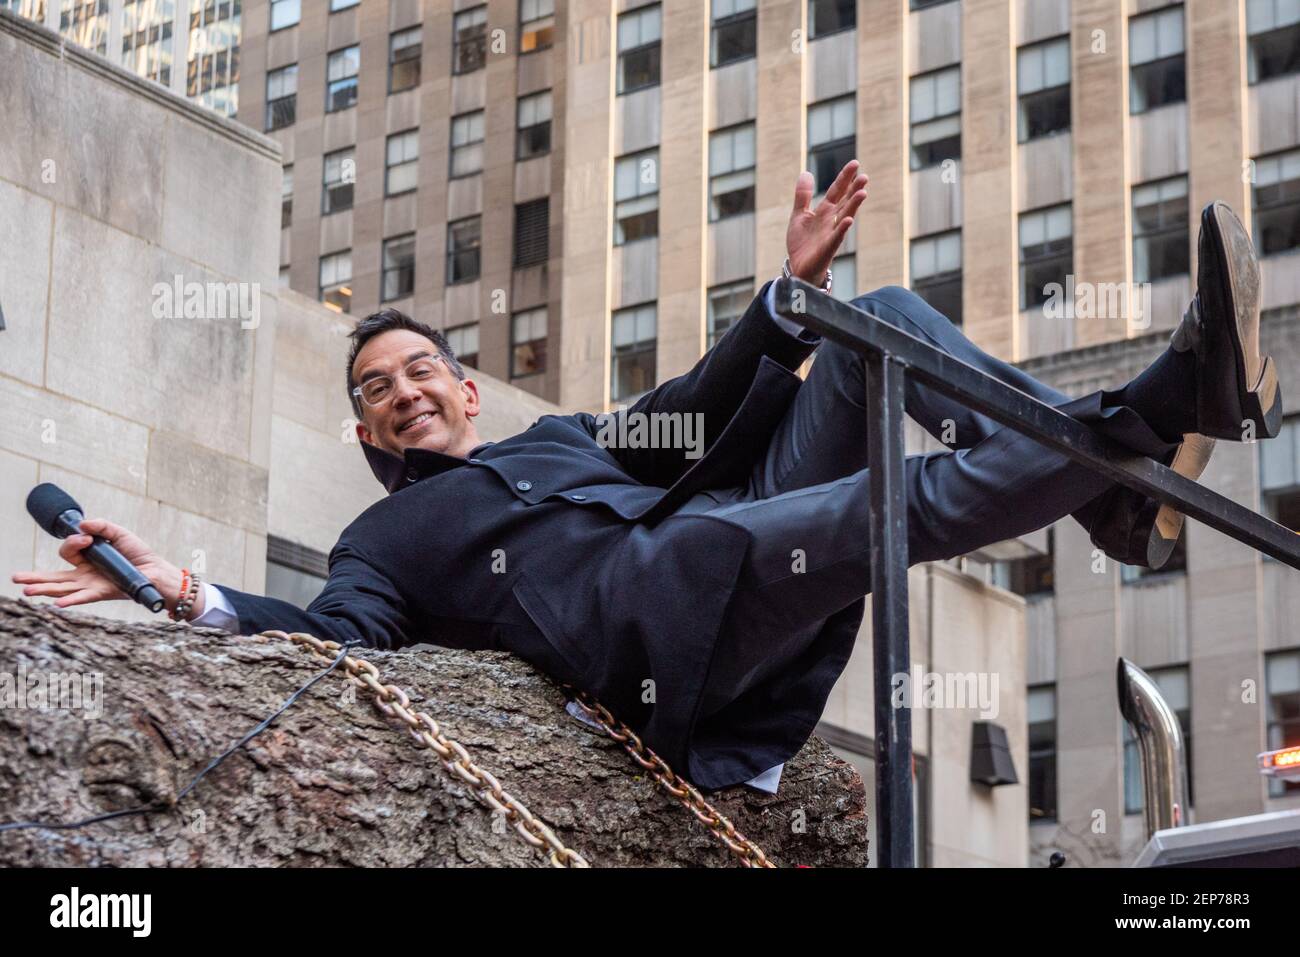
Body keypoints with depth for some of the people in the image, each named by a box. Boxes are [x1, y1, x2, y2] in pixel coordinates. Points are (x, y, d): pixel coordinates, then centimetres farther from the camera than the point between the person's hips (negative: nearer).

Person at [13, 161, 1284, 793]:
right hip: (644, 612, -6)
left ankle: (1118, 486, -23)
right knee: (920, 498, -30)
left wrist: (789, 289, 8)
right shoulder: (384, 541, 24)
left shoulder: (564, 435, 38)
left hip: (734, 556, 6)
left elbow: (706, 412, 23)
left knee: (876, 324, -6)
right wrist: (186, 592, -15)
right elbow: (341, 640, 1)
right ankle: (1157, 415, -30)